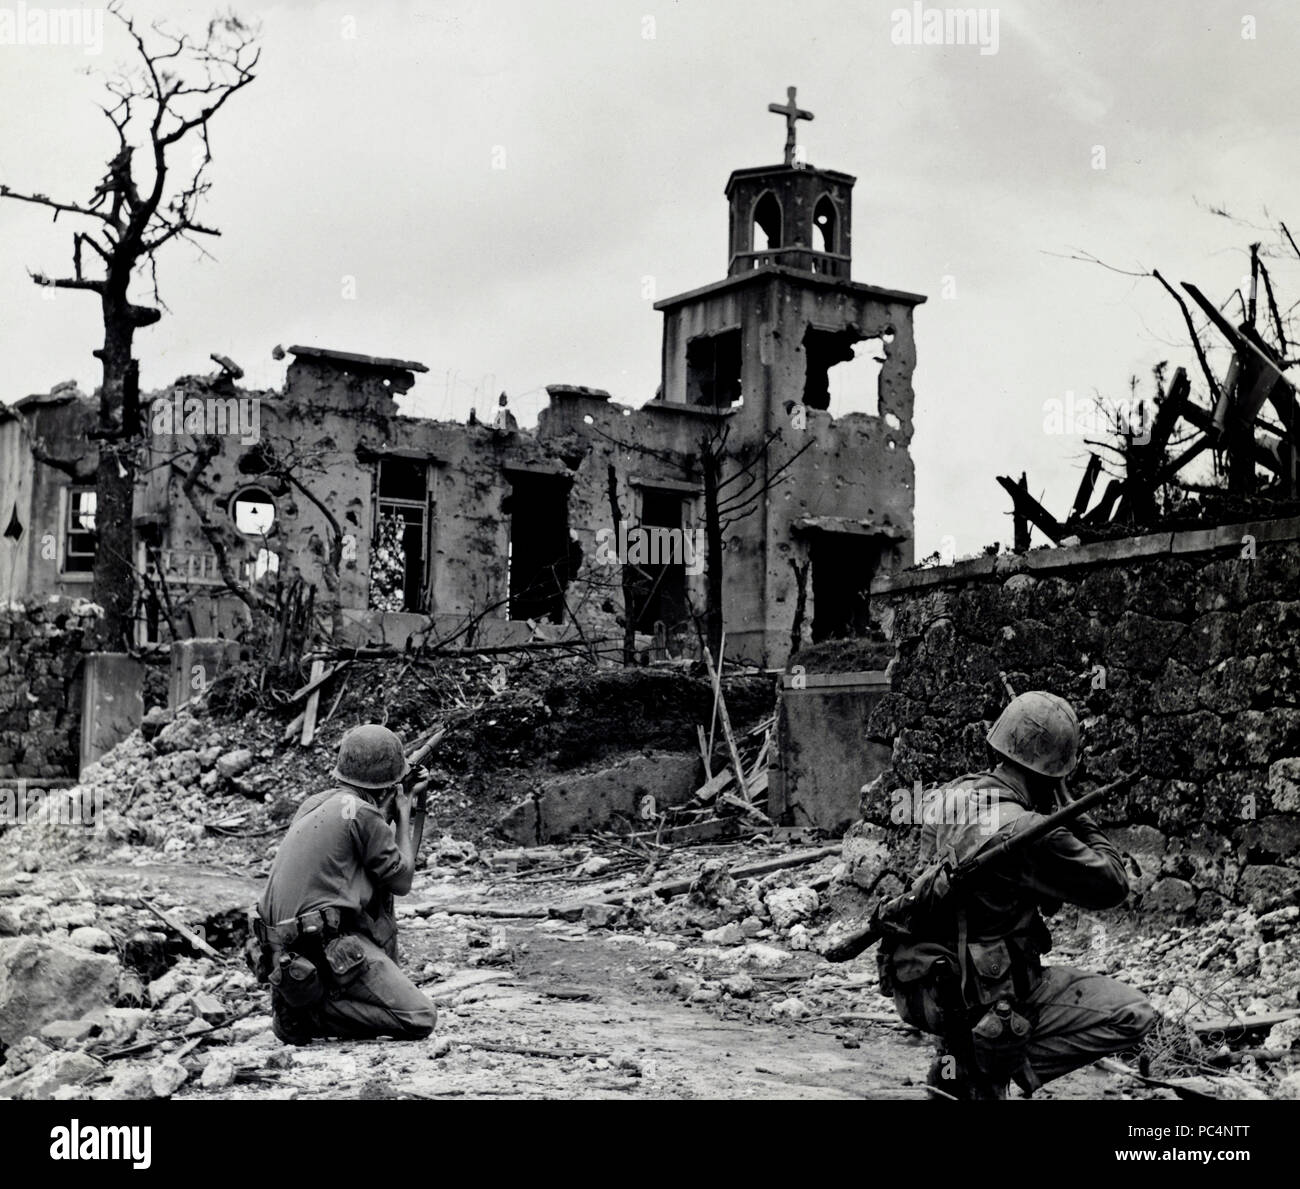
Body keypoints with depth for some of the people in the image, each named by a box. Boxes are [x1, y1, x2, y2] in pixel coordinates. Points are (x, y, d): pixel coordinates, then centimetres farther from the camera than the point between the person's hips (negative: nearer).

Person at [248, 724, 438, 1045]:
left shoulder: (315, 803, 14)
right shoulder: (363, 814, -10)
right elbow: (401, 882, 2)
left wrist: (392, 818, 29)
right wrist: (404, 816, 14)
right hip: (323, 947, -9)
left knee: (379, 901, 29)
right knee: (420, 1020, -8)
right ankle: (307, 1012, -10)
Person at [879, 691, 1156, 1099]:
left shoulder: (954, 794, -1)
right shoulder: (1029, 833, -23)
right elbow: (1112, 885, -13)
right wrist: (1078, 817, -1)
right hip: (981, 1000, -8)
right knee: (1134, 1015, -6)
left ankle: (963, 1063, 25)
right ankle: (1006, 1066, -5)